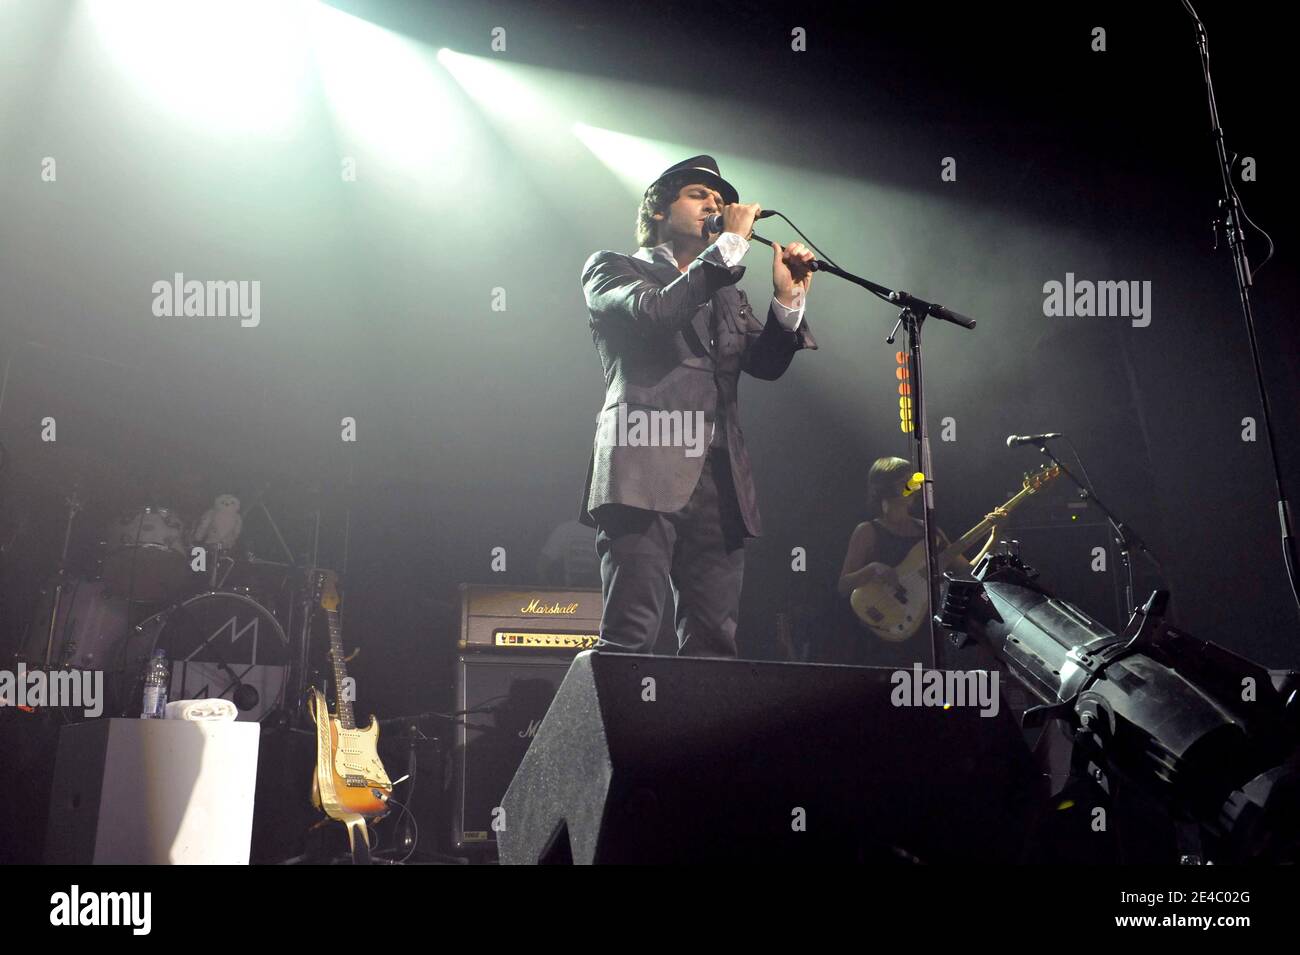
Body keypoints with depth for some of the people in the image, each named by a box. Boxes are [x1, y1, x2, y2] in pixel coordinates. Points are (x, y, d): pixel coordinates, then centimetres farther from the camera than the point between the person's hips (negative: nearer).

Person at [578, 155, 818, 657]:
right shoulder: (614, 268, 13)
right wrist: (731, 244, -4)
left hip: (718, 483, 5)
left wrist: (788, 299, -4)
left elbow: (767, 363, 12)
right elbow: (652, 312, -9)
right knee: (629, 638, -13)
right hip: (644, 472, -5)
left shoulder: (726, 294, 28)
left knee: (713, 645, -1)